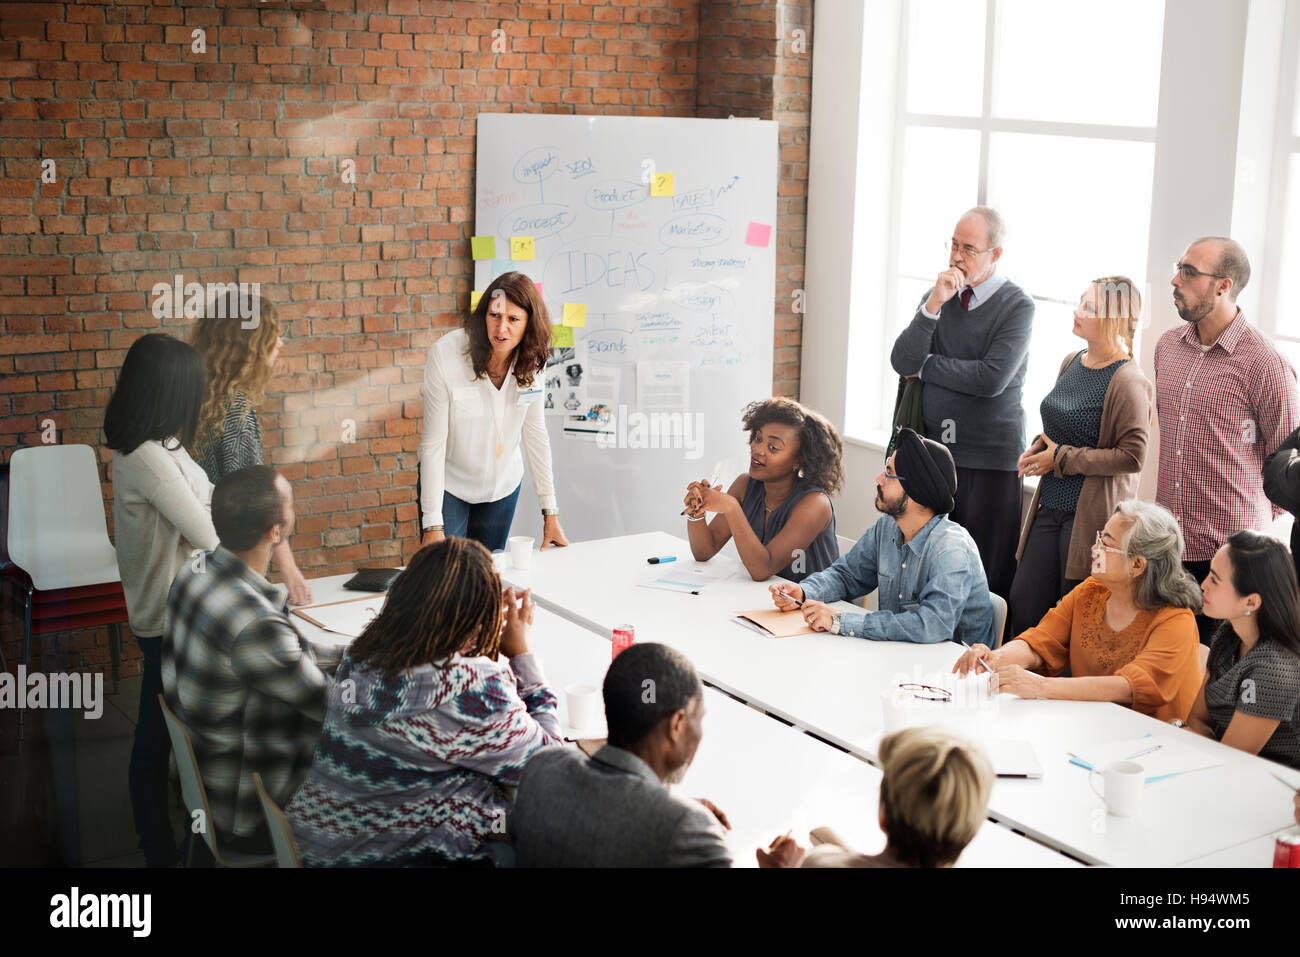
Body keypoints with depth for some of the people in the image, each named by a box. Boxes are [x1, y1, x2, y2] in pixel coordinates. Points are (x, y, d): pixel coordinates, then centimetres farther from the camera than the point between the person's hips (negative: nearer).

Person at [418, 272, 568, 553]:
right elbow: (433, 442, -21)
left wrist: (550, 512, -2)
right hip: (449, 484, -3)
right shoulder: (445, 354, -24)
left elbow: (535, 433, -2)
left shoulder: (529, 360, -12)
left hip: (502, 486, 3)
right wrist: (432, 525, -23)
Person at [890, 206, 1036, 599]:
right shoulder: (936, 297, 10)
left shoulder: (1017, 305, -5)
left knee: (987, 579, -1)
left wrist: (925, 365, -6)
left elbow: (992, 379, -18)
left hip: (990, 460, -4)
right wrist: (933, 305, -13)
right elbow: (902, 362, -2)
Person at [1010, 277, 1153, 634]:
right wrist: (1039, 449, 4)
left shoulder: (1127, 382, -15)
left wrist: (1062, 459, -15)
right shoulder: (1072, 363, 10)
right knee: (1023, 603, 8)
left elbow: (1132, 456, -18)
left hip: (1091, 515, -8)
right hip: (1050, 507, 8)